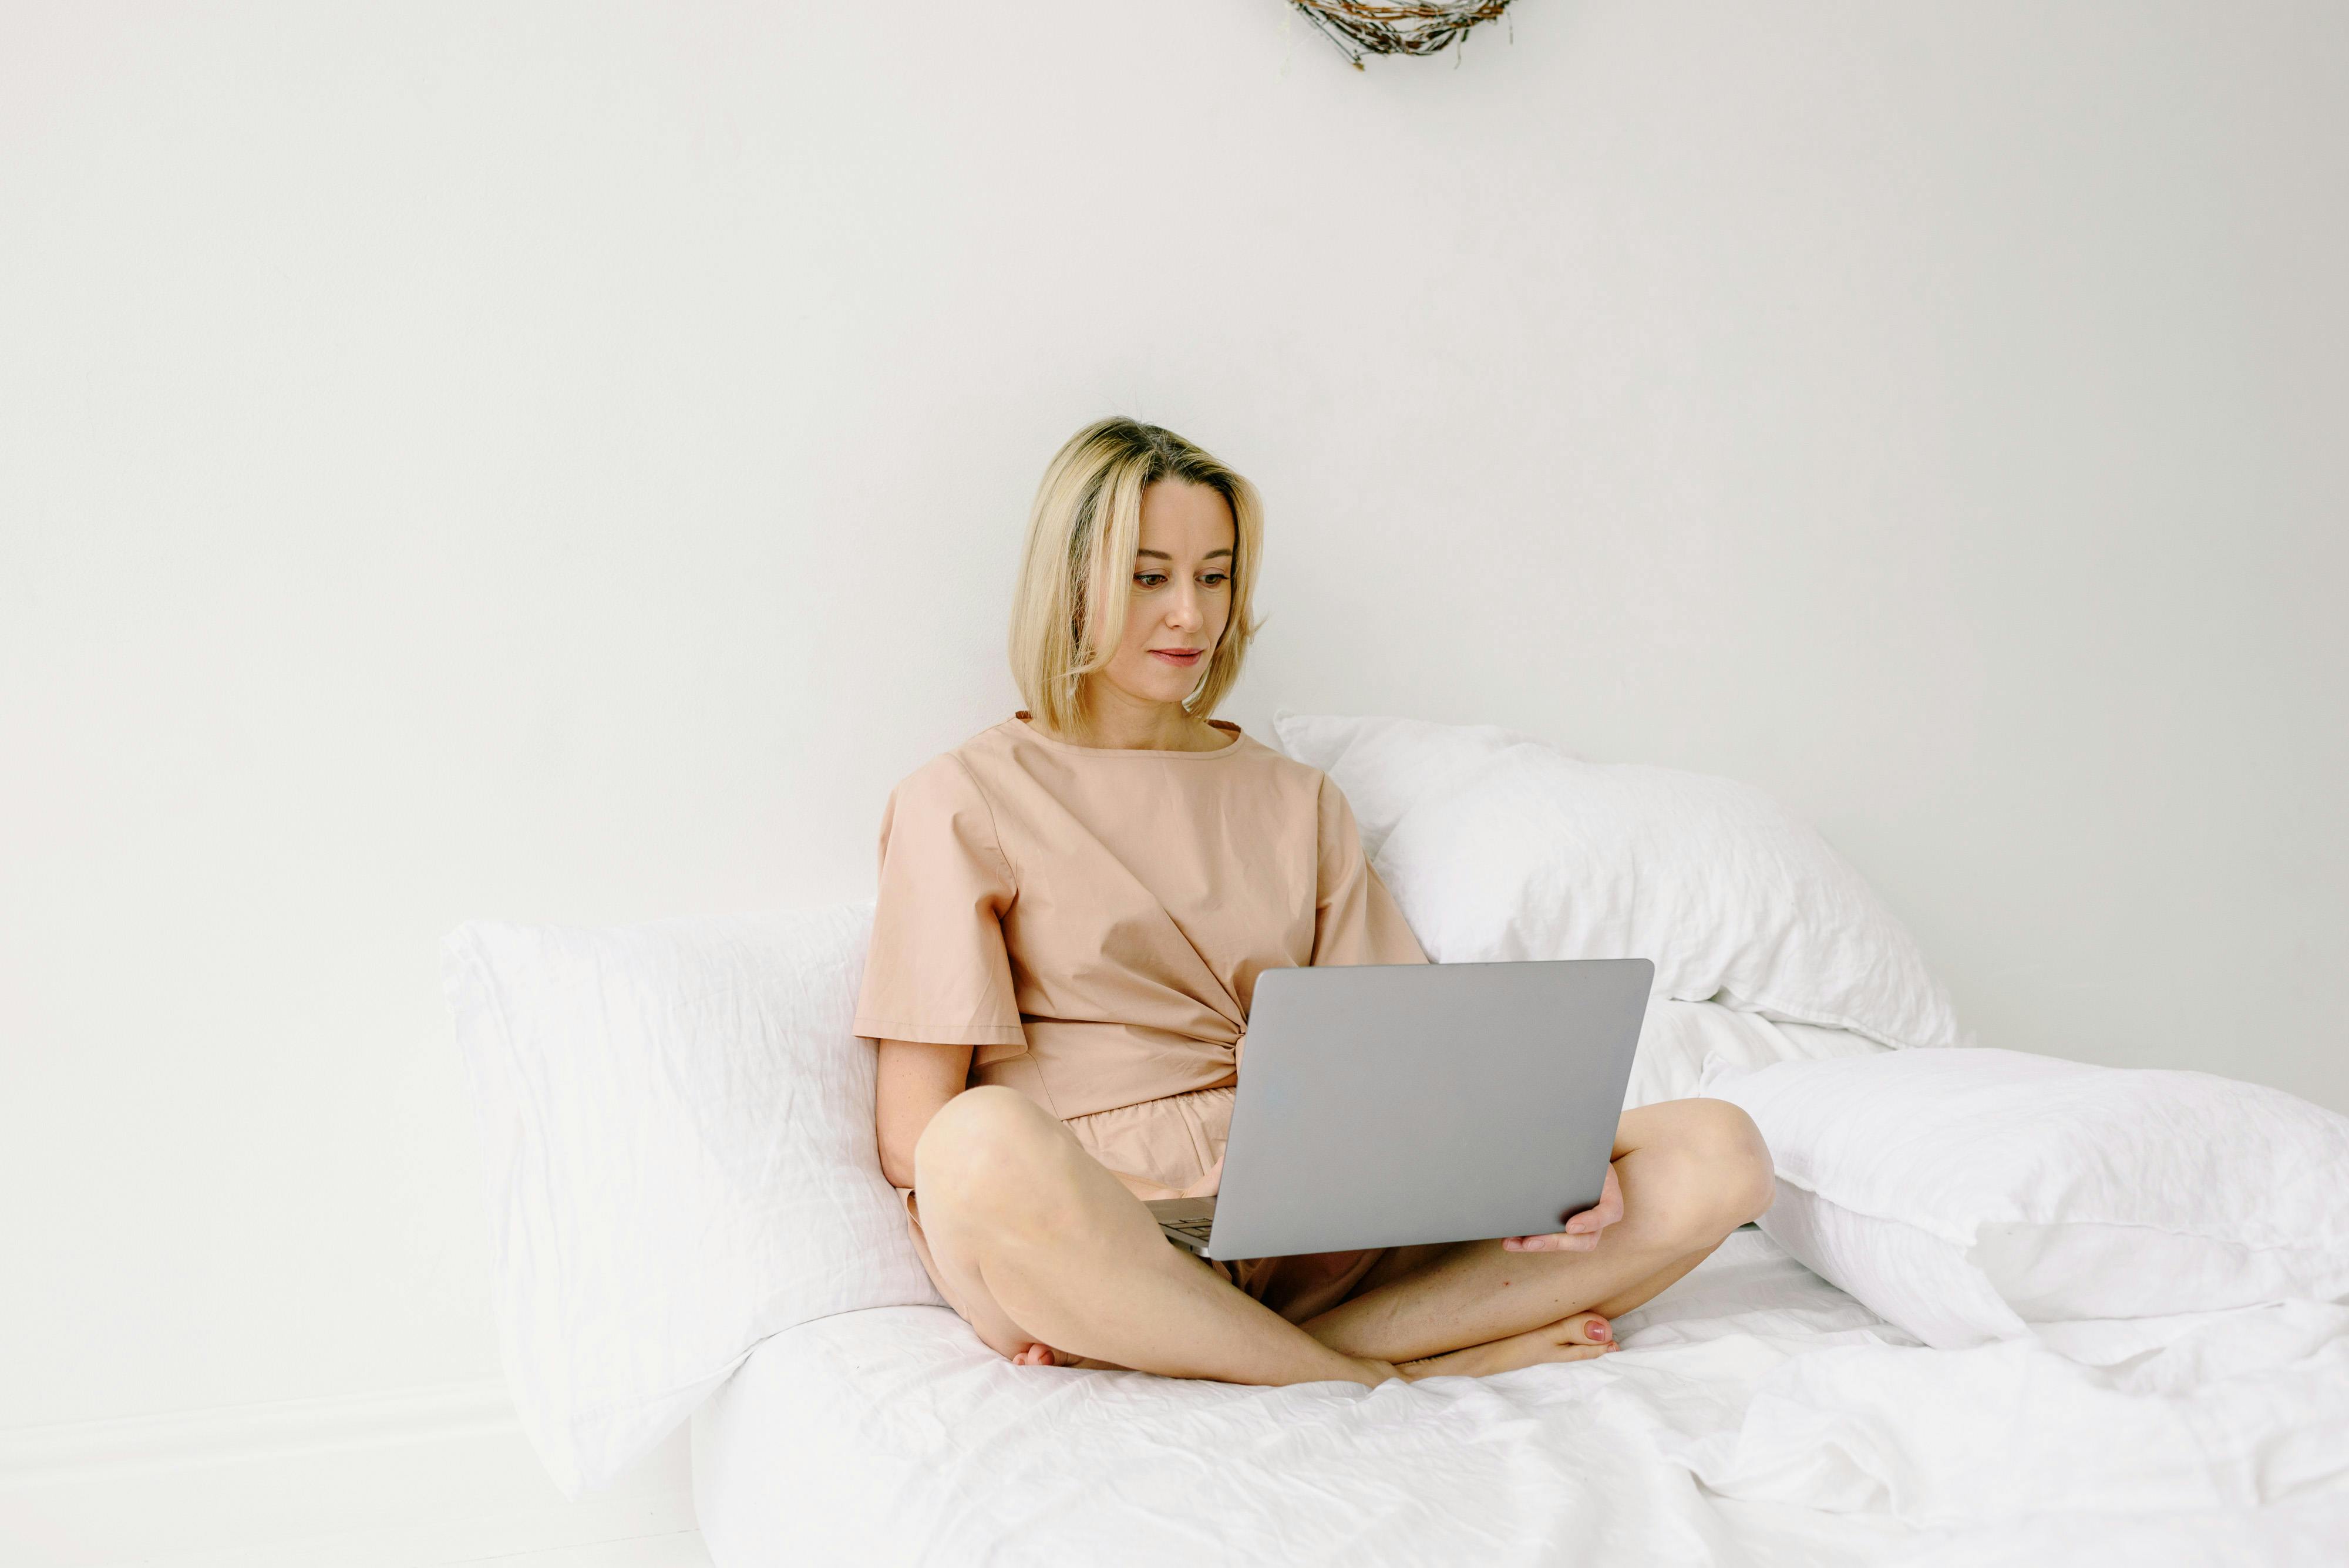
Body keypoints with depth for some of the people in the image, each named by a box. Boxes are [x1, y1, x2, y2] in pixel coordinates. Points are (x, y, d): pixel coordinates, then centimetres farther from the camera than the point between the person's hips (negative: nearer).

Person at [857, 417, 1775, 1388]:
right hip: (1095, 1235, -4)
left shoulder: (1298, 801, 22)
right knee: (989, 1144, -41)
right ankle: (1371, 1381, -18)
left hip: (1312, 1227, 5)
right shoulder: (962, 802, 7)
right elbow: (914, 1134, -1)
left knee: (1718, 1156, -13)